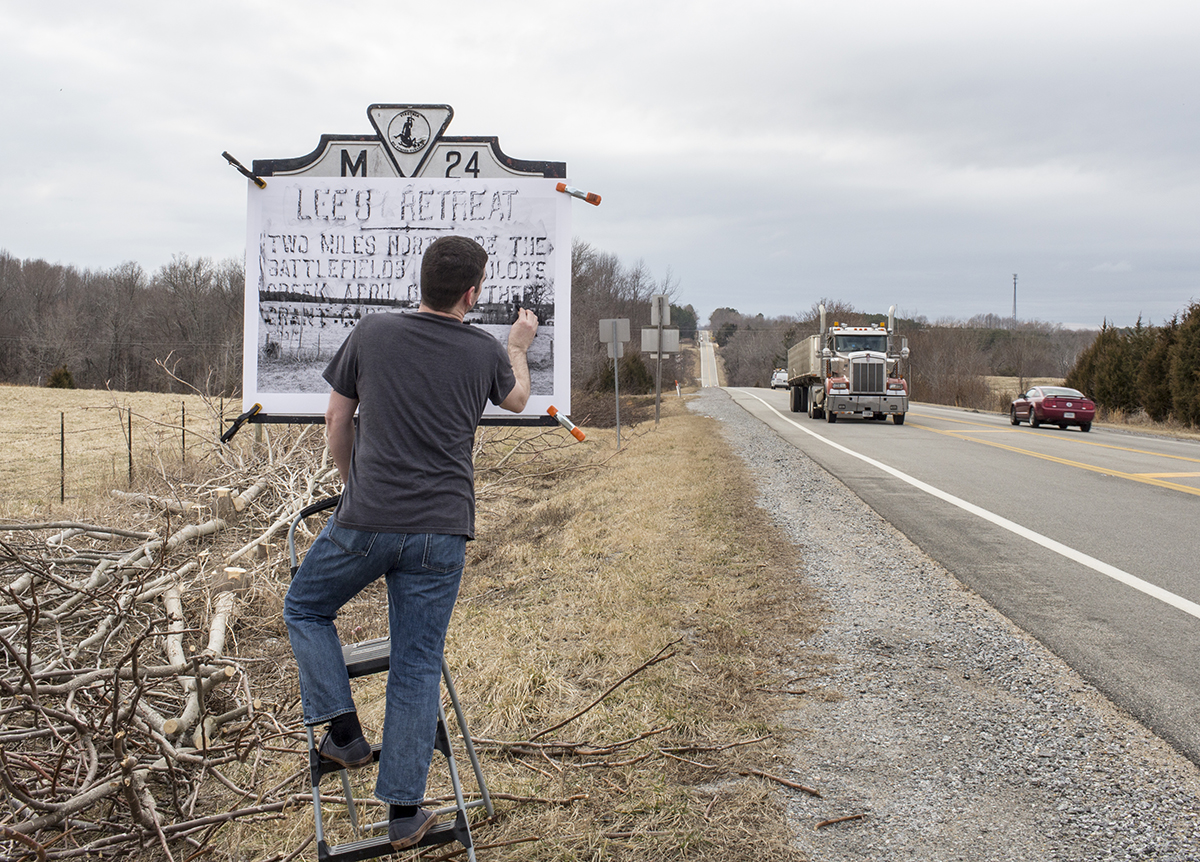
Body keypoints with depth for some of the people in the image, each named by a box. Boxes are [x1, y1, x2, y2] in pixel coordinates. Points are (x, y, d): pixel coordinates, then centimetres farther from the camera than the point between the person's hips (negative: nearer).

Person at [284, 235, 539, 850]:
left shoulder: (372, 333, -2)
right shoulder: (485, 353, 1)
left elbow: (338, 419, 9)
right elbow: (517, 401, 24)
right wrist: (519, 347, 44)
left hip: (366, 521, -1)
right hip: (442, 533, 1)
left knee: (305, 609, 25)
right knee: (418, 666, 8)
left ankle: (344, 730, 15)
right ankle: (403, 811, 13)